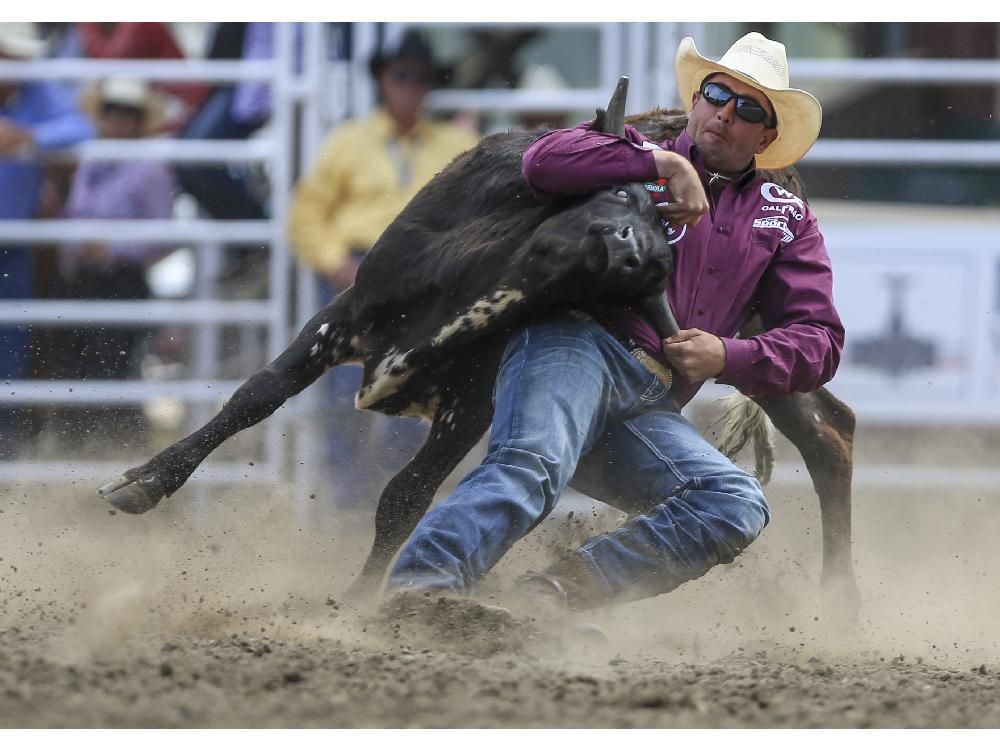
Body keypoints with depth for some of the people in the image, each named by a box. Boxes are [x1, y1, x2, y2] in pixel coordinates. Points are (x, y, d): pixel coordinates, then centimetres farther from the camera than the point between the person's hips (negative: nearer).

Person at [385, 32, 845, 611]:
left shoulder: (786, 221, 23)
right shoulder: (639, 155, 14)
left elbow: (820, 342, 14)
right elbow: (546, 162, -7)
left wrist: (727, 357, -4)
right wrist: (667, 163, -9)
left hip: (649, 408, 4)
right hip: (576, 345, -4)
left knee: (739, 506, -23)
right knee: (530, 467, -35)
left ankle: (563, 590, -35)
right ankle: (418, 589, -50)